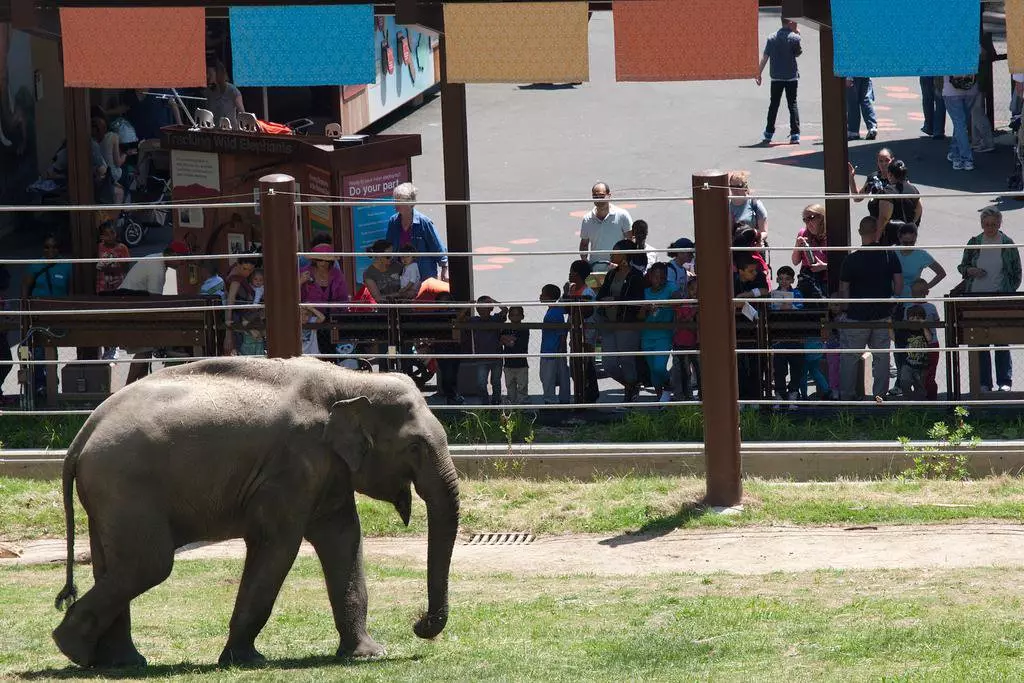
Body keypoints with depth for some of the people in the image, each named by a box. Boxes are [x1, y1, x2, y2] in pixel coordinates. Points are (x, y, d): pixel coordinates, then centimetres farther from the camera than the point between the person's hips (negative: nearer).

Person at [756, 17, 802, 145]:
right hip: (791, 76, -2)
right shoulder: (794, 37, -9)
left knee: (773, 105, 9)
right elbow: (798, 53, 8)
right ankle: (795, 134, -4)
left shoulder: (772, 38, 0)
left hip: (776, 77, 2)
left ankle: (769, 134, 10)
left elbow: (765, 58, -2)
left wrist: (759, 74, 3)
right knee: (792, 104, 3)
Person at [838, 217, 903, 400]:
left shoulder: (851, 260, -12)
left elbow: (843, 291, -6)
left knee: (849, 358, 9)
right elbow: (899, 287, -4)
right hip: (882, 316, 2)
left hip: (857, 316, -2)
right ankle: (880, 396, 13)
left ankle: (846, 397, 13)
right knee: (881, 357, 11)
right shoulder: (890, 256, -6)